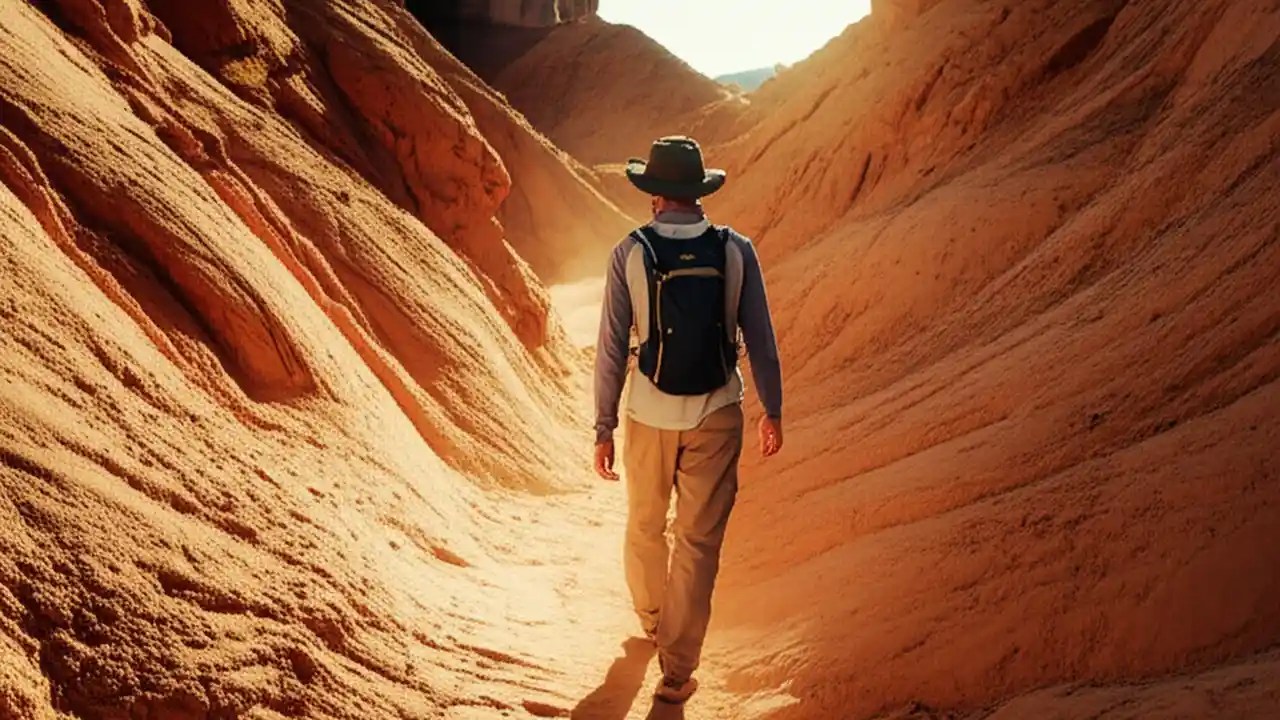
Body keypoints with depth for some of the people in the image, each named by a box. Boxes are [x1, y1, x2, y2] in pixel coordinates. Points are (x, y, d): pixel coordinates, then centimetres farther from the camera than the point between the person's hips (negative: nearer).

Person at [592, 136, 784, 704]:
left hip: (649, 416, 0)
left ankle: (652, 621, 46)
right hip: (716, 416, 0)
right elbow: (760, 339, -1)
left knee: (644, 527, 23)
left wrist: (604, 427, 0)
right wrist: (772, 411, 12)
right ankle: (676, 669, 11)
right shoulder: (736, 251, -6)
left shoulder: (629, 253, -9)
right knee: (699, 540, 7)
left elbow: (611, 347, -8)